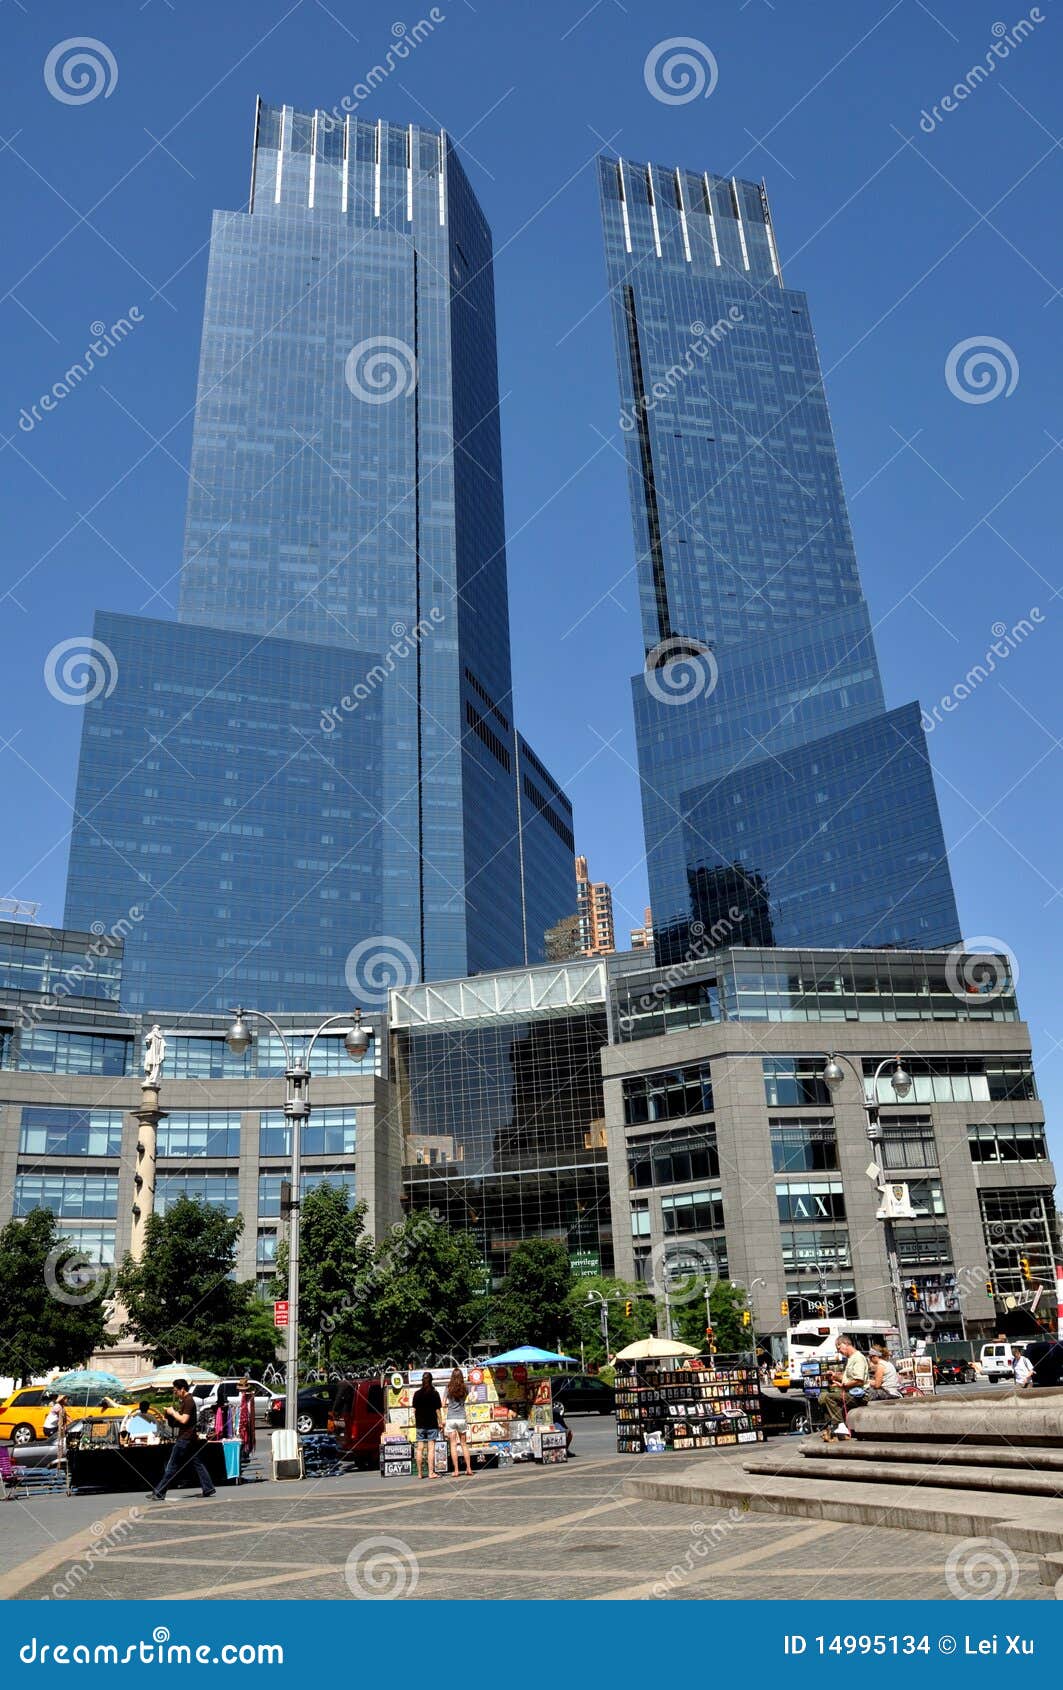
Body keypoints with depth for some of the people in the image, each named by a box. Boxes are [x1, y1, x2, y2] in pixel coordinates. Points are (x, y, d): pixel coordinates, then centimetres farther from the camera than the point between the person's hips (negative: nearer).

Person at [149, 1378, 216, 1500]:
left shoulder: (188, 1401, -15)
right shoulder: (188, 1400, 17)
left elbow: (184, 1420, -22)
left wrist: (173, 1412, -10)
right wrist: (172, 1414, 7)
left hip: (185, 1438, -10)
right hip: (191, 1438, 10)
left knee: (172, 1466, -4)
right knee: (197, 1464, 8)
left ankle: (159, 1493, 1)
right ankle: (208, 1489, 6)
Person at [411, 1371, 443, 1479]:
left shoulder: (417, 1394, 1)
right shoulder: (435, 1393, -6)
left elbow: (414, 1409, 4)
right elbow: (438, 1410, -5)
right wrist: (440, 1422, 3)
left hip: (420, 1425, 2)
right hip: (432, 1424, -2)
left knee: (419, 1449, 7)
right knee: (431, 1448, -1)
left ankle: (420, 1473, 10)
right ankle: (431, 1472, -4)